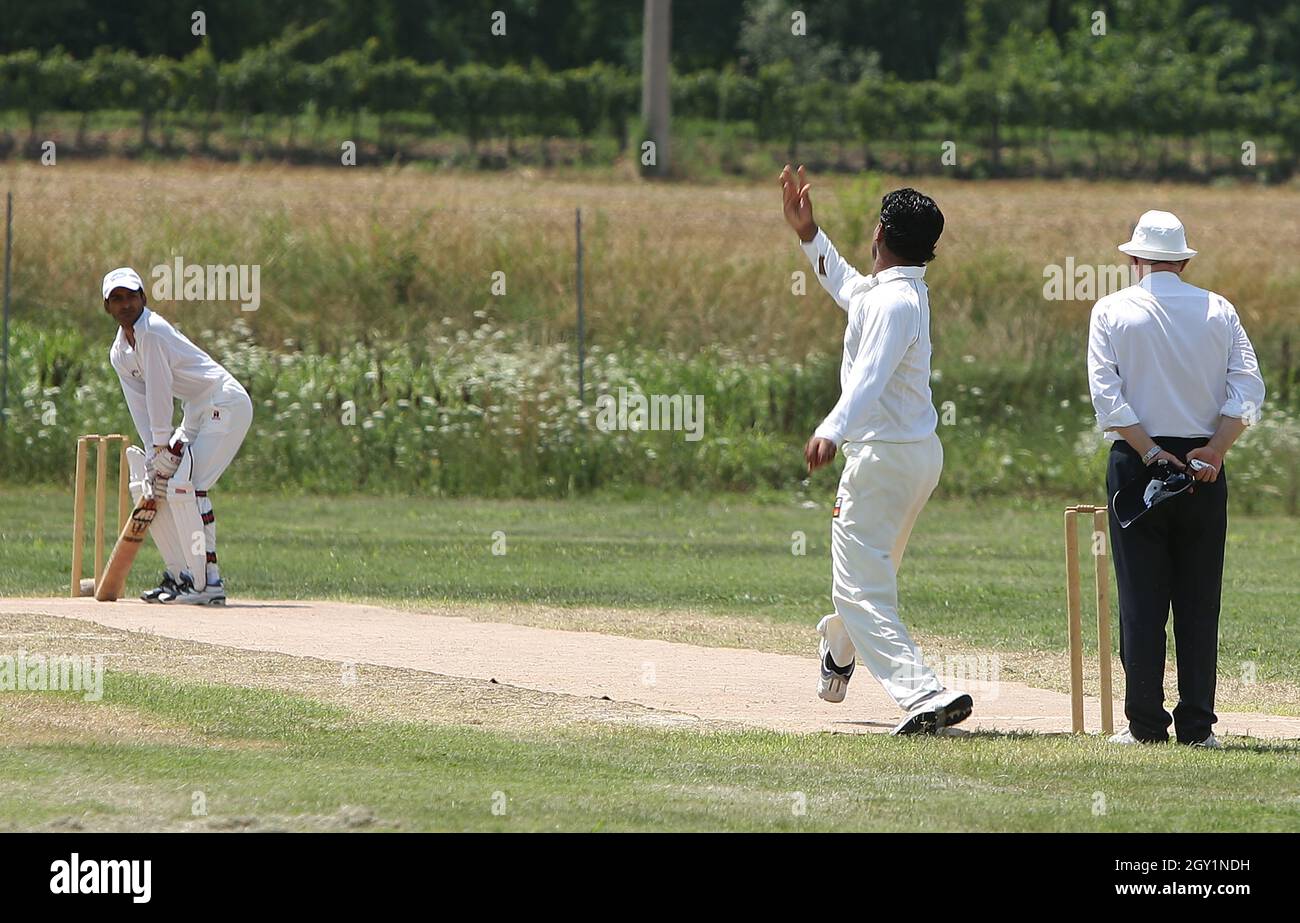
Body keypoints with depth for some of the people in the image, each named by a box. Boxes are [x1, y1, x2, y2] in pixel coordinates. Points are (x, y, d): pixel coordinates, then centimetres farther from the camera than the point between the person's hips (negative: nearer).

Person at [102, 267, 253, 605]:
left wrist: (162, 451, -17)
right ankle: (180, 575, 13)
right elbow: (141, 408, 5)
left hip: (227, 403, -10)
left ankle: (208, 582, -22)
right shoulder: (120, 354, 10)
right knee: (146, 485, 8)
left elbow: (159, 393, -19)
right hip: (196, 413, 10)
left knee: (182, 485, -21)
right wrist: (154, 456, -7)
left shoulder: (152, 331, -18)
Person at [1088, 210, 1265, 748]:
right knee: (1199, 599, 5)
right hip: (1205, 464, 1)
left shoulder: (1112, 312, 0)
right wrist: (1214, 451, -11)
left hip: (1137, 461, -1)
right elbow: (1248, 390, -5)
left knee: (1141, 600, 1)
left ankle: (1145, 724, -1)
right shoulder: (1218, 311, 5)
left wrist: (1151, 454, -10)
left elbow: (1107, 396, -10)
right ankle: (1196, 725, 3)